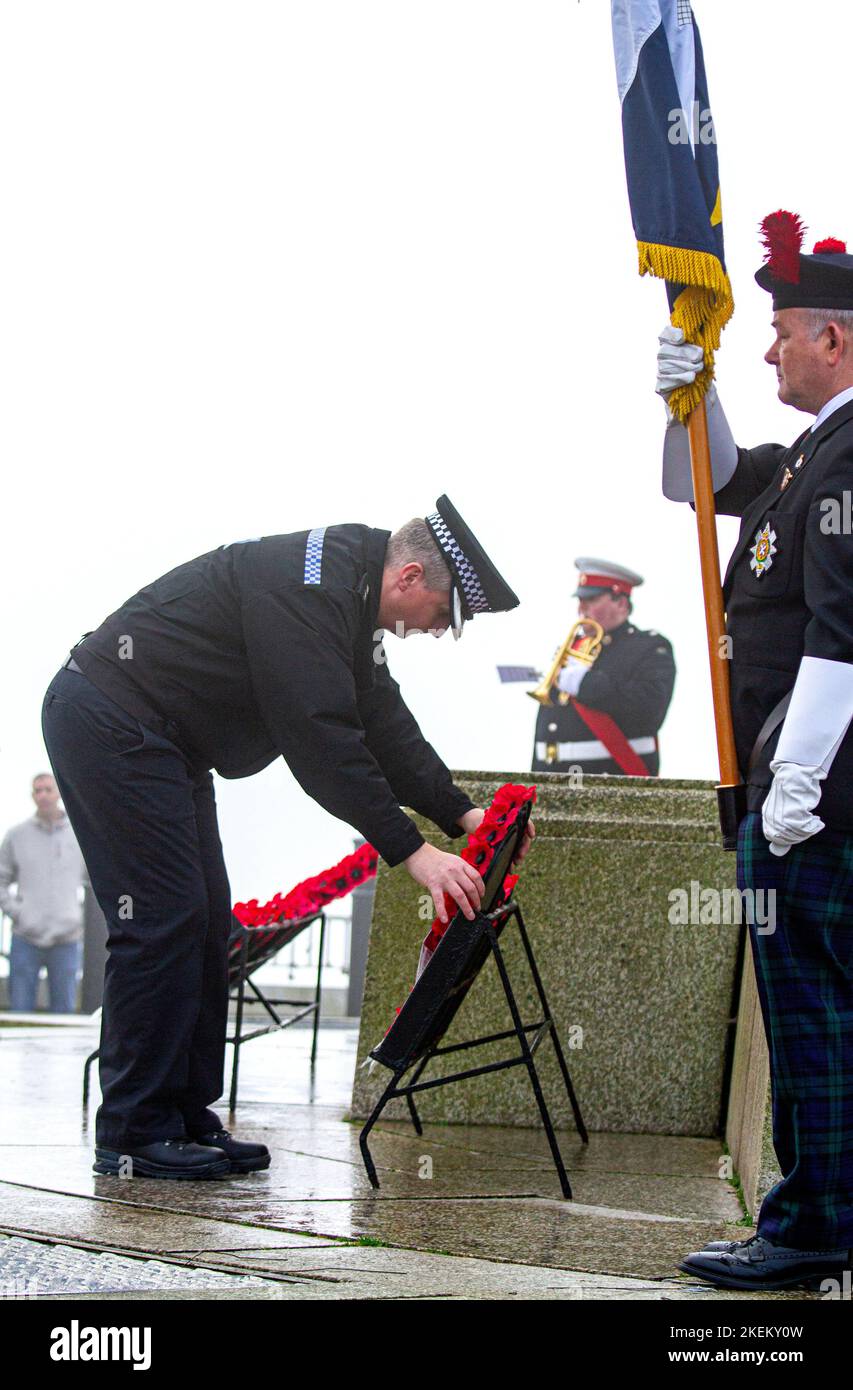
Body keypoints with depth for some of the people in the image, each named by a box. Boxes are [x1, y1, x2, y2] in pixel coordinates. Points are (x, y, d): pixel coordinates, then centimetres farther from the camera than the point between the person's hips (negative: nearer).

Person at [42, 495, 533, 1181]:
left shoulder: (350, 593, 10)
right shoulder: (304, 586, -24)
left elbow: (382, 722, 16)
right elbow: (322, 739, -28)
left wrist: (460, 814, 7)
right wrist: (412, 851, -27)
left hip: (166, 748, 11)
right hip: (108, 724, -11)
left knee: (205, 922, 8)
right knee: (163, 918, -13)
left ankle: (186, 1118, 11)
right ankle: (135, 1136, -10)